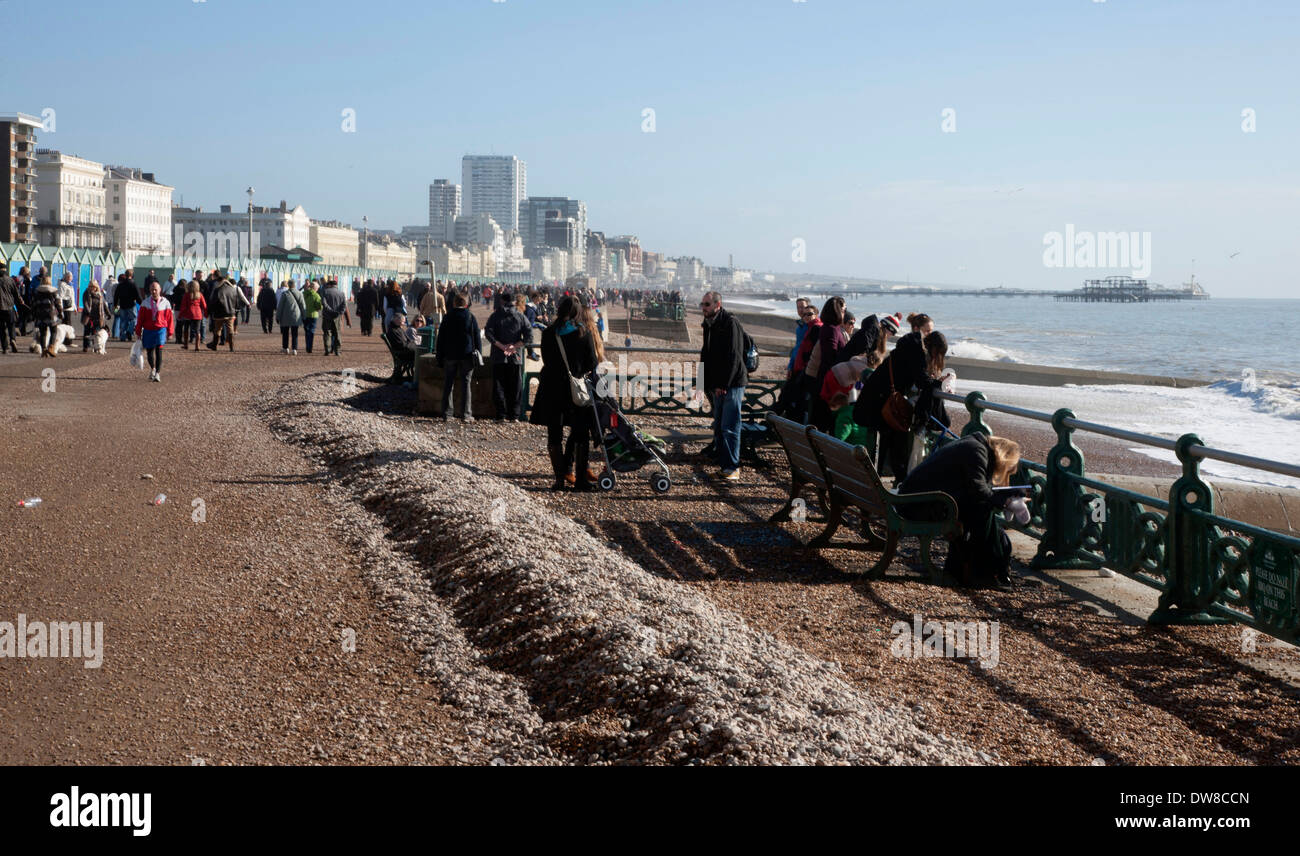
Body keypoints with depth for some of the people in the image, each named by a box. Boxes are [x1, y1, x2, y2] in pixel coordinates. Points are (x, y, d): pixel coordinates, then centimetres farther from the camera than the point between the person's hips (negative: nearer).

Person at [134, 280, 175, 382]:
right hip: (148, 330, 2)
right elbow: (140, 318, 5)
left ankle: (158, 373, -16)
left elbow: (170, 318, 4)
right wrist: (138, 332, 4)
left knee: (159, 351, -14)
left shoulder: (165, 303, 0)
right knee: (149, 351, 11)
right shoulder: (145, 303, 3)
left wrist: (170, 332, 2)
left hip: (160, 329, -2)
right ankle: (152, 369, 38)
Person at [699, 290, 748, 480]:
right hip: (717, 385, 9)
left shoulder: (731, 323, -13)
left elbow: (733, 357, -18)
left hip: (732, 384, -9)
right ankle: (720, 459, 21)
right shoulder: (709, 324, 14)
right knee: (718, 425, 13)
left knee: (730, 427, -9)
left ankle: (732, 466, -5)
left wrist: (723, 384, -19)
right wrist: (705, 383, 15)